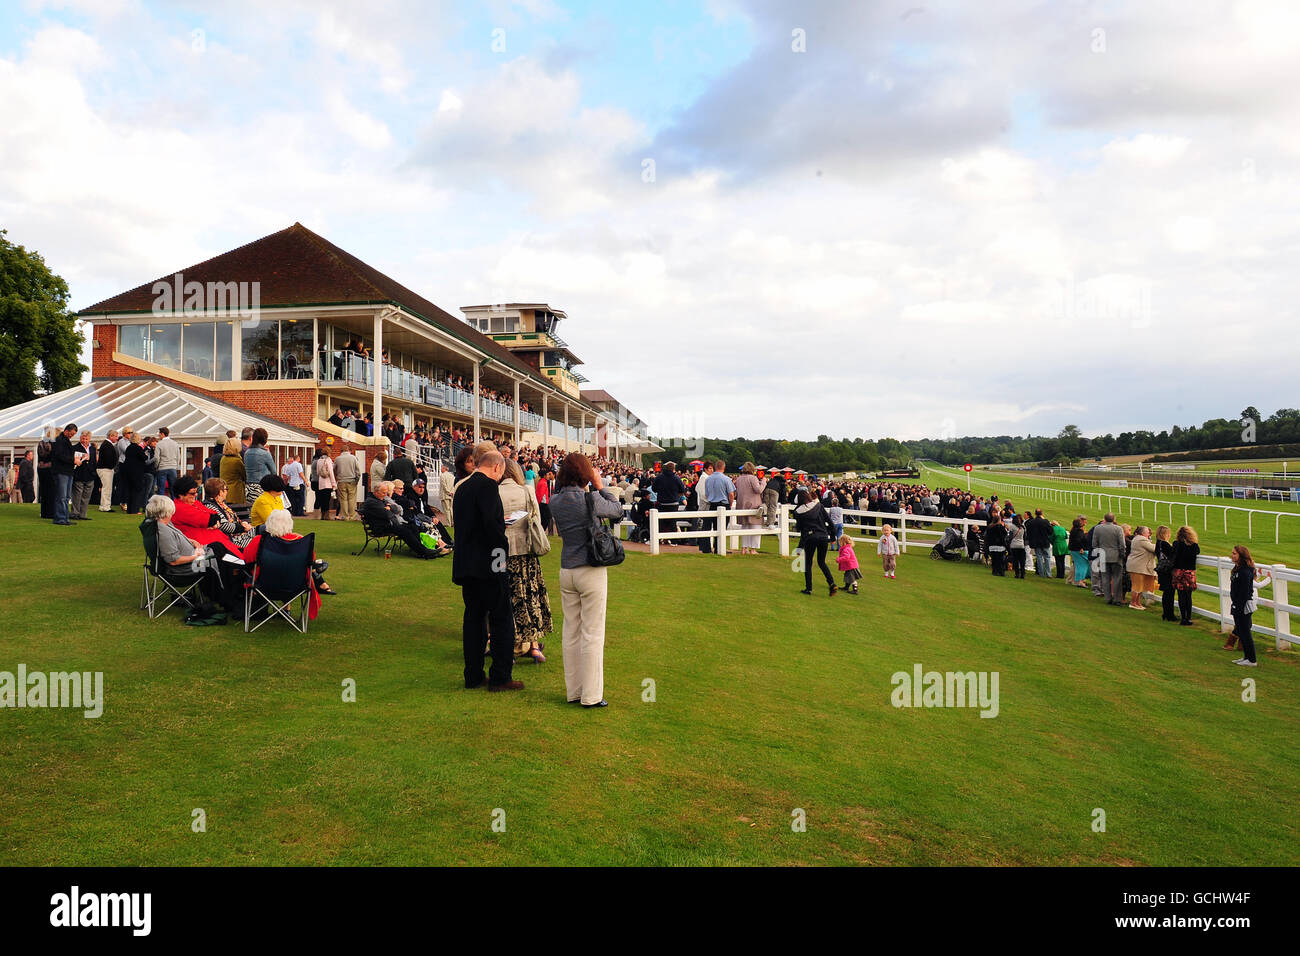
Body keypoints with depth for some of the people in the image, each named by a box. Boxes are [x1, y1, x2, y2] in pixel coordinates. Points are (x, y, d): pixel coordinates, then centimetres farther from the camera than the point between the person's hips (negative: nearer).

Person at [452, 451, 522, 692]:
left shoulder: (462, 487, 13)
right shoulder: (487, 486, -12)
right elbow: (491, 523, -23)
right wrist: (503, 547, -11)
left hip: (465, 563, 8)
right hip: (489, 564, -8)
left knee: (474, 617, 13)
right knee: (501, 619, 0)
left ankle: (474, 675, 18)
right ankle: (500, 677, 3)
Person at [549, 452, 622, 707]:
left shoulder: (555, 501, 0)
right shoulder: (591, 499, -15)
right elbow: (618, 510, 1)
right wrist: (600, 486, 7)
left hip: (566, 571, 6)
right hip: (591, 571, -5)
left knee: (571, 632, 13)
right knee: (592, 633, 2)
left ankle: (573, 691, 21)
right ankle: (591, 696, 7)